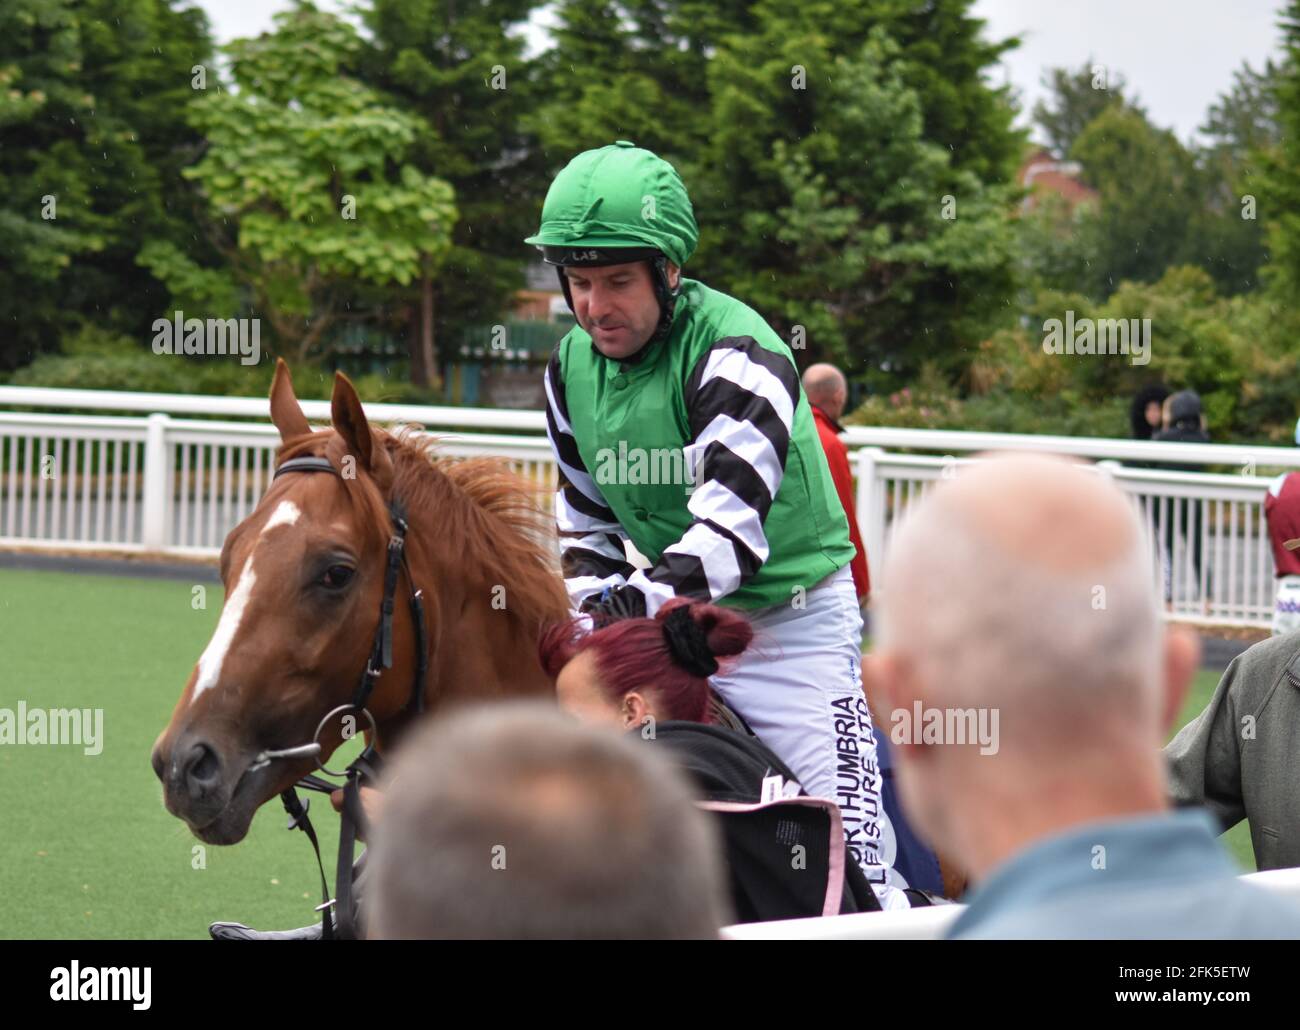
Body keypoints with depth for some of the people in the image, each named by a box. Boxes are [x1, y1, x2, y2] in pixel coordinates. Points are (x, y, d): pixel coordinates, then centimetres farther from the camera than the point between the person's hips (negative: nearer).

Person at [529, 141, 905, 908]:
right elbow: (586, 525, 11)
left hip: (792, 621, -7)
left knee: (843, 861, -13)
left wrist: (634, 606, -42)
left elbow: (731, 532, -30)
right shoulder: (572, 369, 2)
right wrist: (595, 623, -7)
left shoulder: (735, 353, -21)